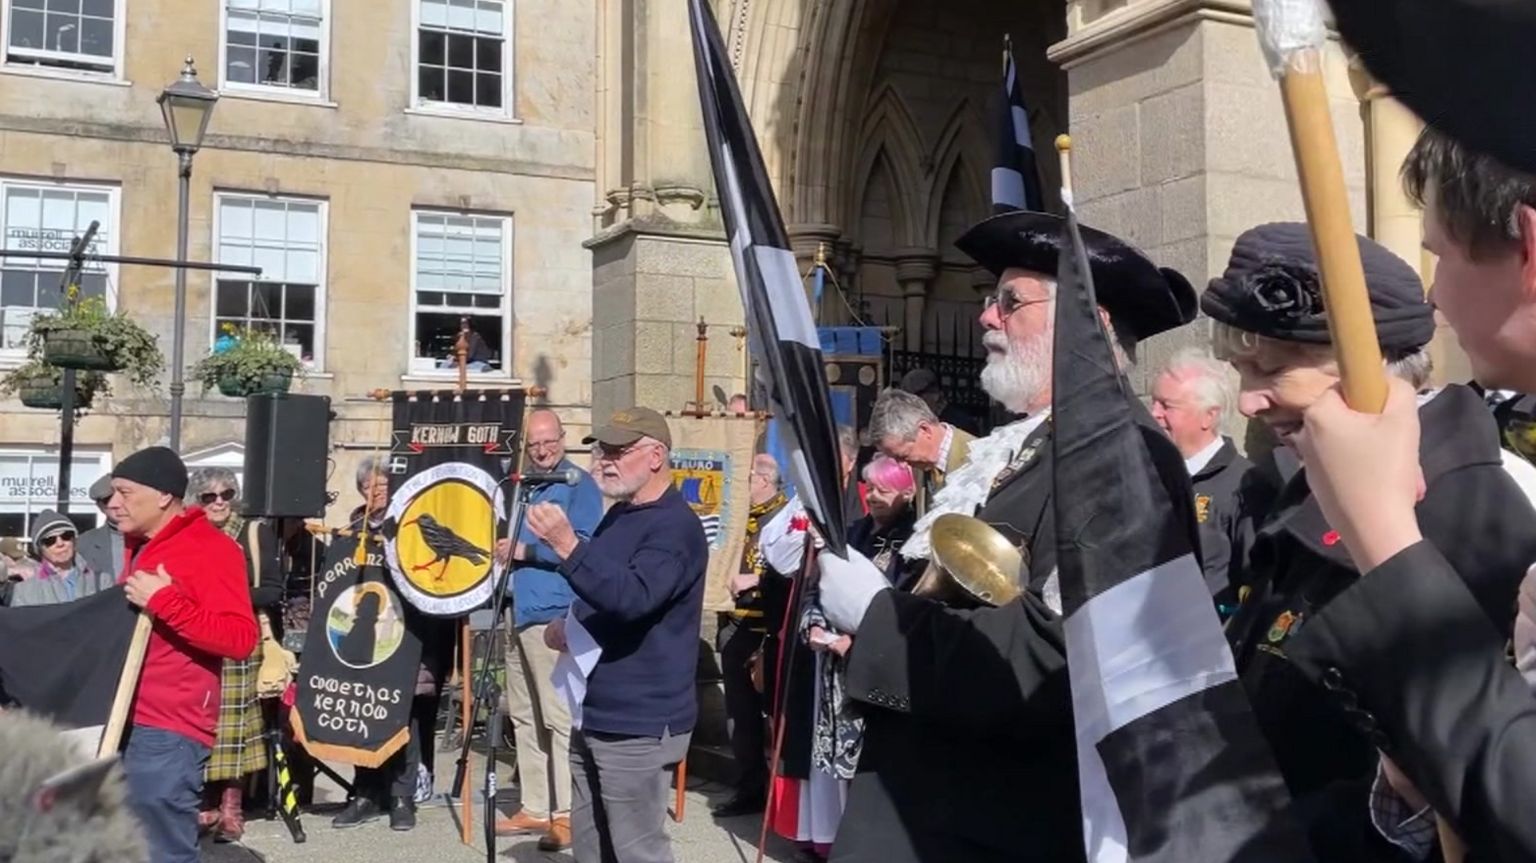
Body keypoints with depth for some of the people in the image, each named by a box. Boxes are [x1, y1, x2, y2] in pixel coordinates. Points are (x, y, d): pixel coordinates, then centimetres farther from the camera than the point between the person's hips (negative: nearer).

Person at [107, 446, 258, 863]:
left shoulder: (212, 548, -11)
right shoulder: (141, 548, 18)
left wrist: (164, 602, -24)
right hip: (126, 722, 9)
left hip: (168, 732, -9)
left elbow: (241, 638, -21)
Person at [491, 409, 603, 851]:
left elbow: (582, 547, -17)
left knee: (560, 719, -8)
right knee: (524, 718, 12)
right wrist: (506, 550, 8)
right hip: (521, 613, 9)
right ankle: (535, 808, 20)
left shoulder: (579, 484, -5)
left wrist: (526, 550, -16)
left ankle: (567, 814, -5)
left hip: (555, 616, -9)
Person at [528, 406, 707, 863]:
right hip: (595, 714, 10)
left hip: (638, 723, -10)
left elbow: (632, 598, -30)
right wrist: (569, 625, 8)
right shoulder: (619, 515, 14)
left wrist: (567, 546, -37)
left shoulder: (675, 525, -16)